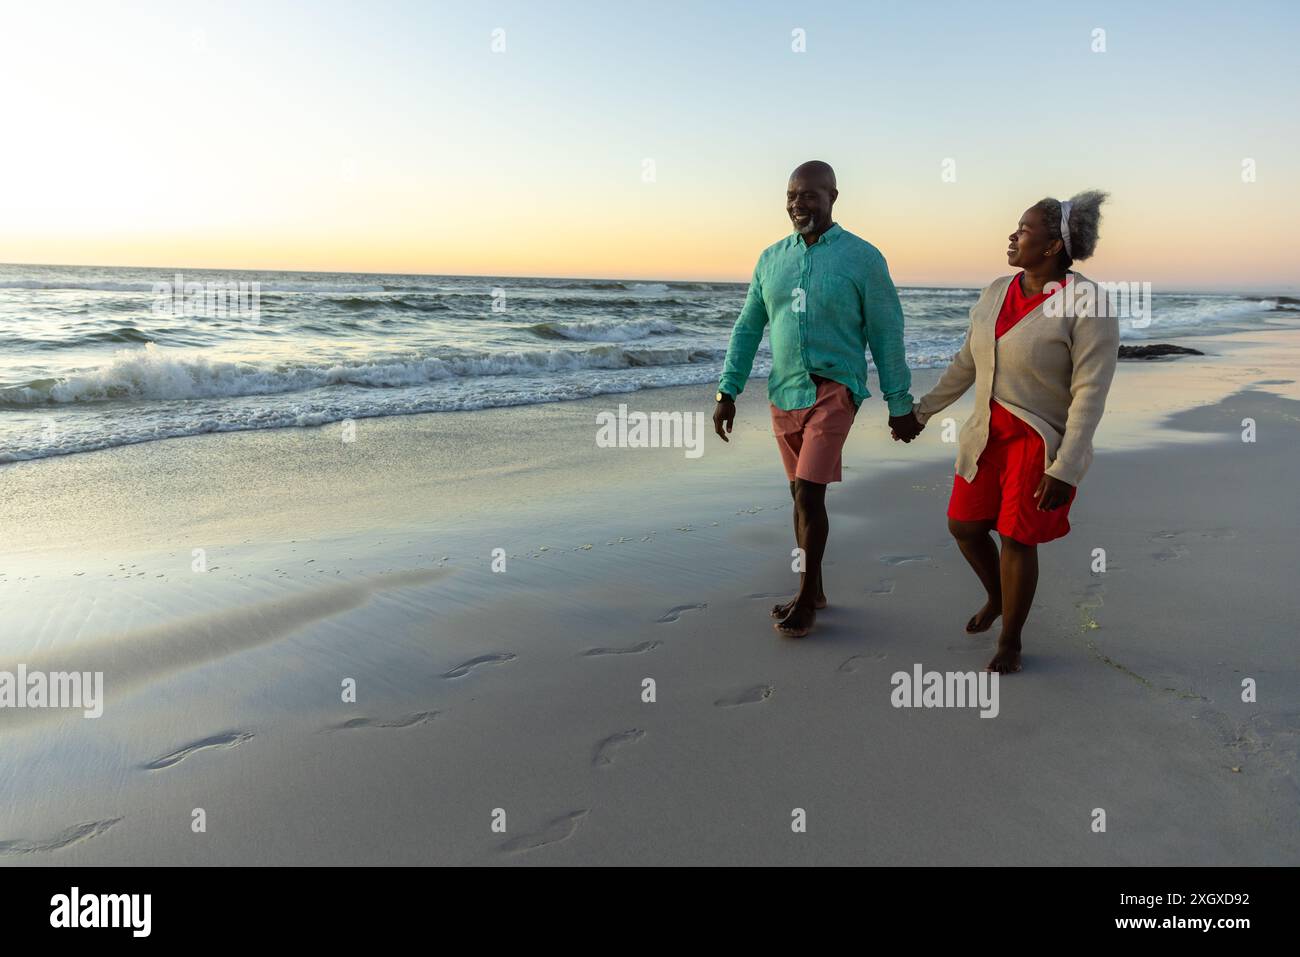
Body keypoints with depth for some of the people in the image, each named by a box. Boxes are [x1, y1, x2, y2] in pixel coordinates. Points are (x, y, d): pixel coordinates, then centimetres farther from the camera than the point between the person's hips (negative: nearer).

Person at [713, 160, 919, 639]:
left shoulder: (862, 257, -5)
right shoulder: (771, 258, 8)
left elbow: (887, 335, -2)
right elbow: (747, 329, 10)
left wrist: (900, 405, -1)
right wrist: (728, 392, 4)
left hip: (833, 391, -5)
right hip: (783, 395, 5)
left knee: (809, 494, -13)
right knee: (801, 494, 13)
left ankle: (807, 599, 4)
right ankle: (812, 588, 28)